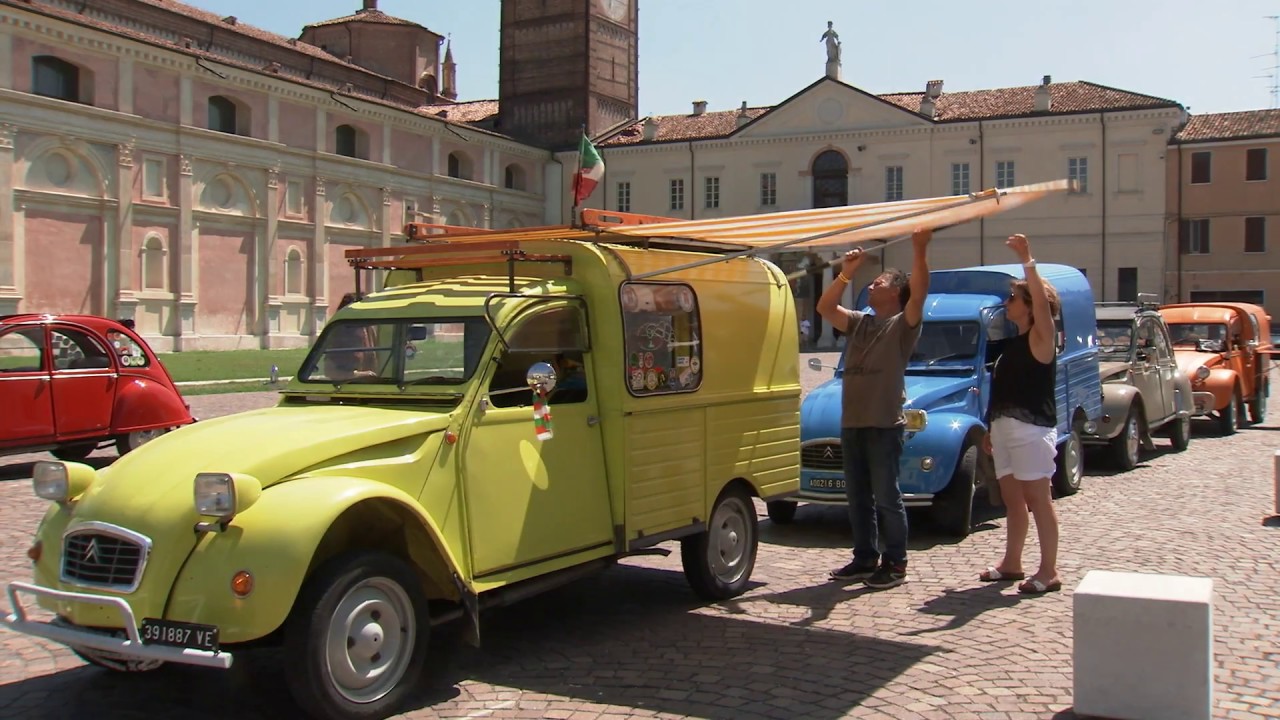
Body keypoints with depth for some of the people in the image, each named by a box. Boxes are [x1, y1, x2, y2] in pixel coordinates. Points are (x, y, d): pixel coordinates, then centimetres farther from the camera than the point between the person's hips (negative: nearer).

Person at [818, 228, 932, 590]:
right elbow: (825, 308, 11)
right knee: (857, 496, 13)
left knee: (886, 497, -1)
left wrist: (920, 252, -28)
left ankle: (895, 563, 8)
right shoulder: (858, 322, 18)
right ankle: (865, 559, 23)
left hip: (884, 424, -7)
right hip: (851, 423, 7)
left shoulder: (903, 323, -2)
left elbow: (919, 292, -19)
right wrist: (846, 273, 6)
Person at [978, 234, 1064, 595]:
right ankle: (1011, 563, 22)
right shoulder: (1013, 342, 18)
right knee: (1012, 499, 13)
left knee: (1038, 499, -6)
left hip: (1031, 429, -8)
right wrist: (991, 428, 18)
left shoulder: (1040, 339, -6)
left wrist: (1028, 261, -32)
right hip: (1005, 428, 9)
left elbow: (1041, 299, -25)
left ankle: (1049, 572, -2)